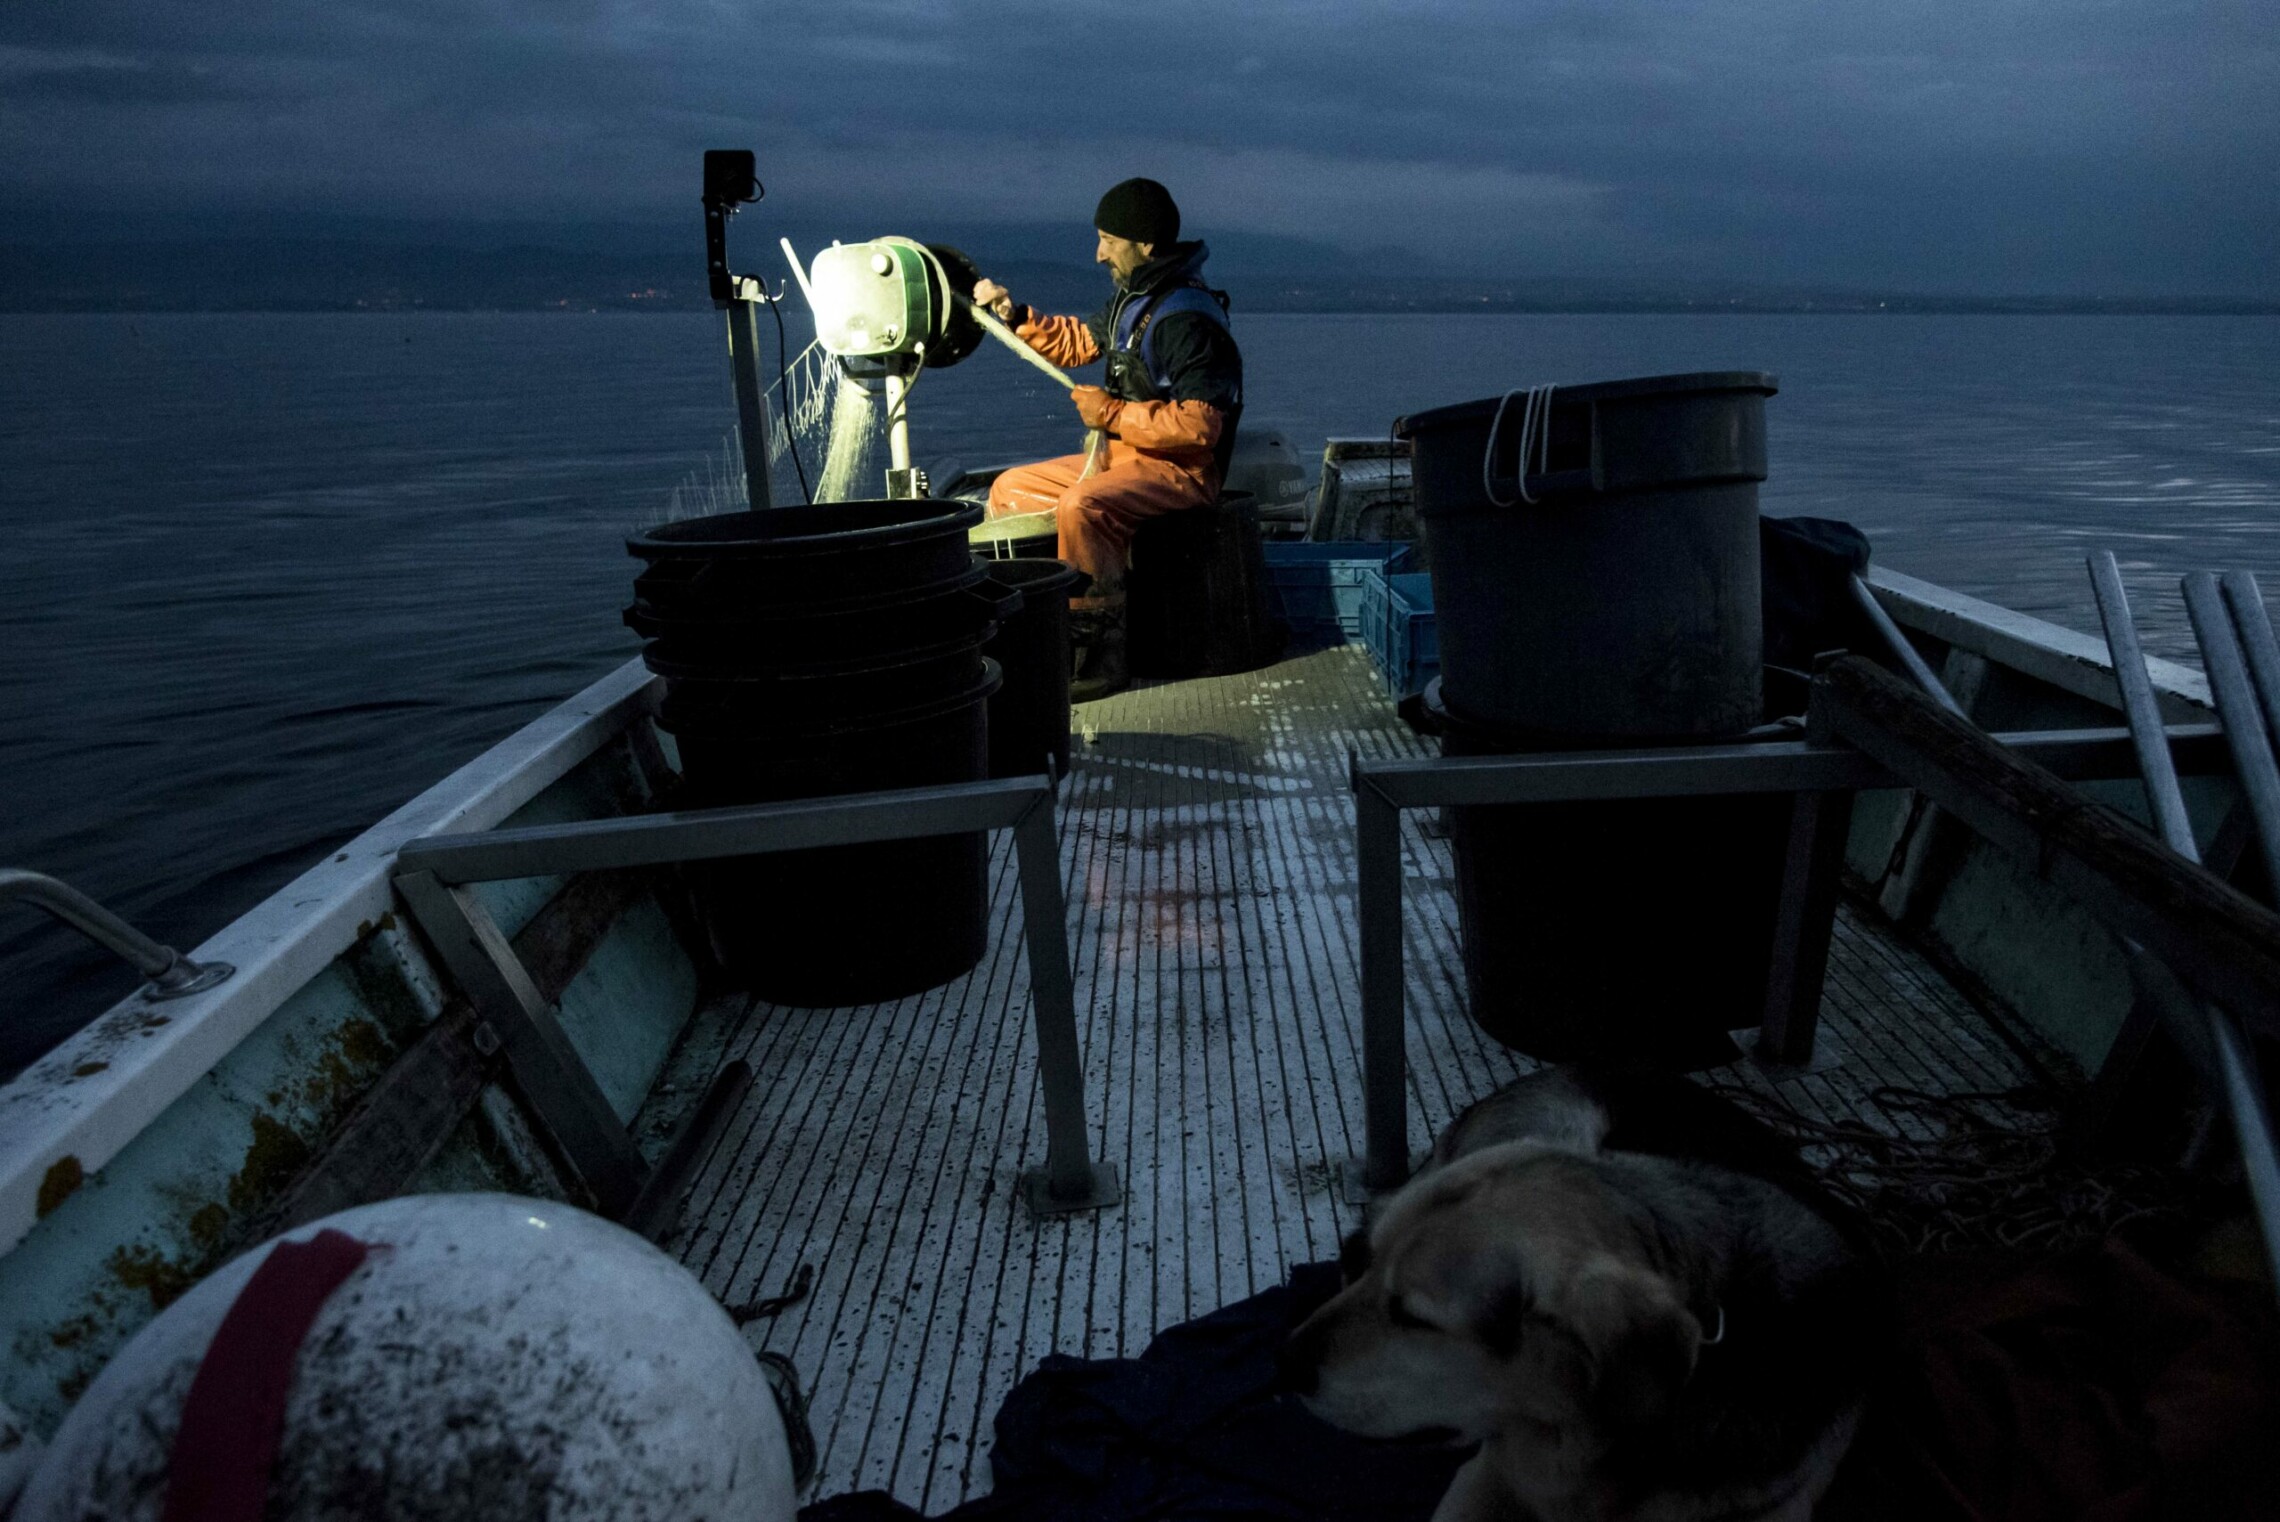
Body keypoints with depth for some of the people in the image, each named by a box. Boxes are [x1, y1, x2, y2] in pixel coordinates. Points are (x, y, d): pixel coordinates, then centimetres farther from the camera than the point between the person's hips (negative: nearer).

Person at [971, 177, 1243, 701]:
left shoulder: (1189, 319, -20)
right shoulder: (1132, 299, 11)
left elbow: (1199, 425, -26)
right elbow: (1077, 341, 25)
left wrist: (1114, 415, -21)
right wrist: (1014, 315, 10)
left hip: (1181, 468, -10)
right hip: (1122, 455, 11)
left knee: (1081, 507, -35)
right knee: (1010, 490, 11)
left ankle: (1101, 654, -28)